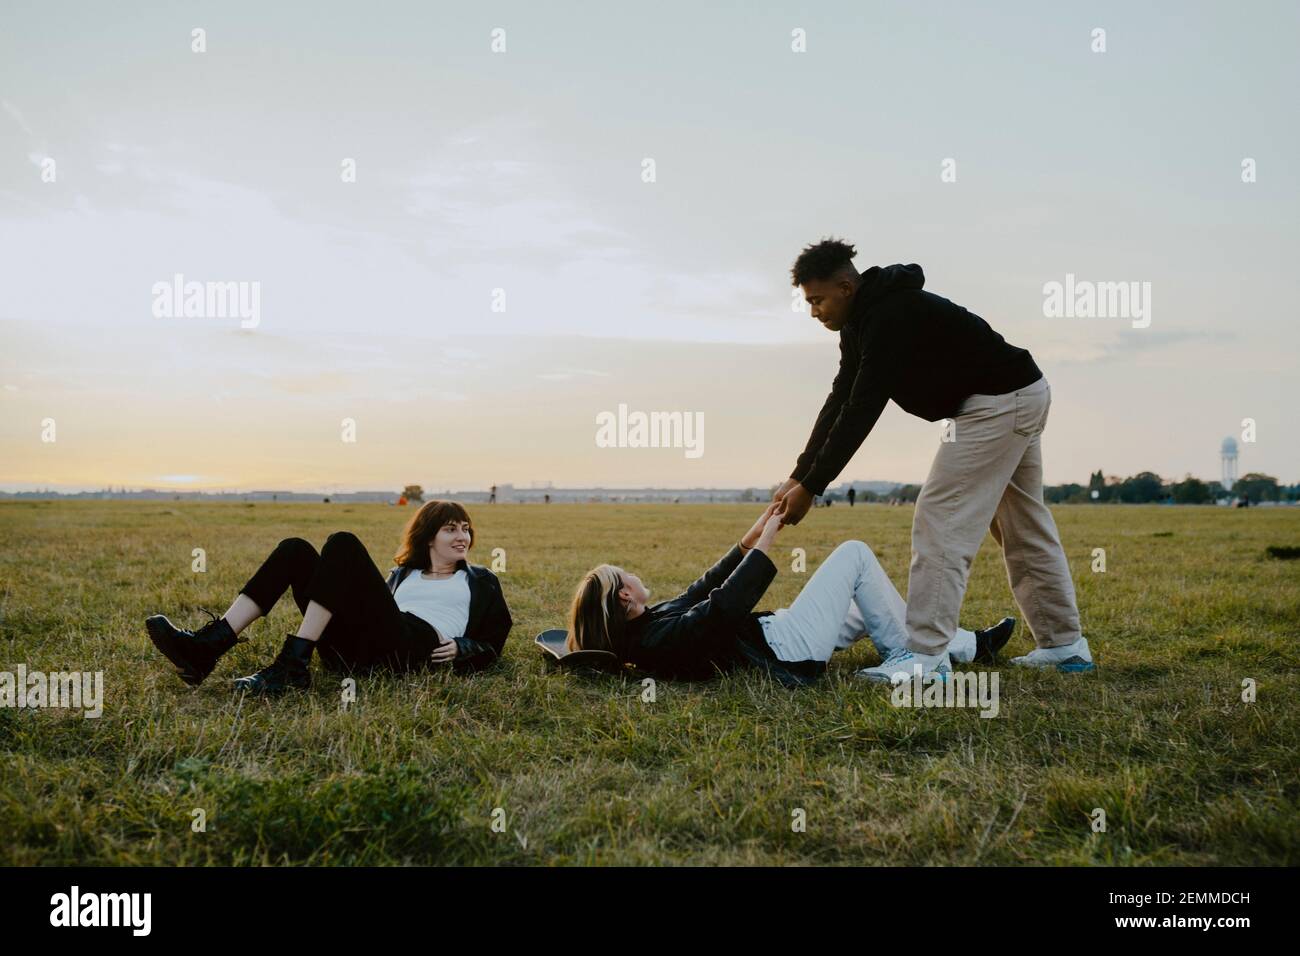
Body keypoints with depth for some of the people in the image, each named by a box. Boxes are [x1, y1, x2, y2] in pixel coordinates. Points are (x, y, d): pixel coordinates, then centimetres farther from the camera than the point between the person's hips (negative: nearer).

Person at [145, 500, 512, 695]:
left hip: (414, 648, -5)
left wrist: (461, 648, -4)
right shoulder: (403, 574, 36)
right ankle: (209, 645, -29)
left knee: (343, 543, -22)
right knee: (295, 549, -10)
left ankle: (292, 664, -36)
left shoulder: (481, 580, 26)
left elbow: (492, 644, 17)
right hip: (354, 648, 5)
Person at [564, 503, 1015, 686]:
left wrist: (749, 539, 6)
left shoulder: (641, 630, 3)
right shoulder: (663, 638, -29)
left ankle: (971, 646, 32)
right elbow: (726, 604, -33)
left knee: (872, 609, 22)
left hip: (772, 630, 10)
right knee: (854, 554, 0)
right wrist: (764, 544, -22)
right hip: (787, 652, -10)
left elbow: (700, 591, 10)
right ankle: (904, 652, 15)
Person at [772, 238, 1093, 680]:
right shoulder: (865, 319, 8)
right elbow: (840, 402, 9)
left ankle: (927, 655, -10)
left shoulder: (891, 319, -24)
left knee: (940, 521, -12)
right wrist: (798, 475, 5)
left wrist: (811, 489, -21)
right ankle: (1064, 643, 26)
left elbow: (861, 413, -26)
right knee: (1024, 529, 16)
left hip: (999, 402, -11)